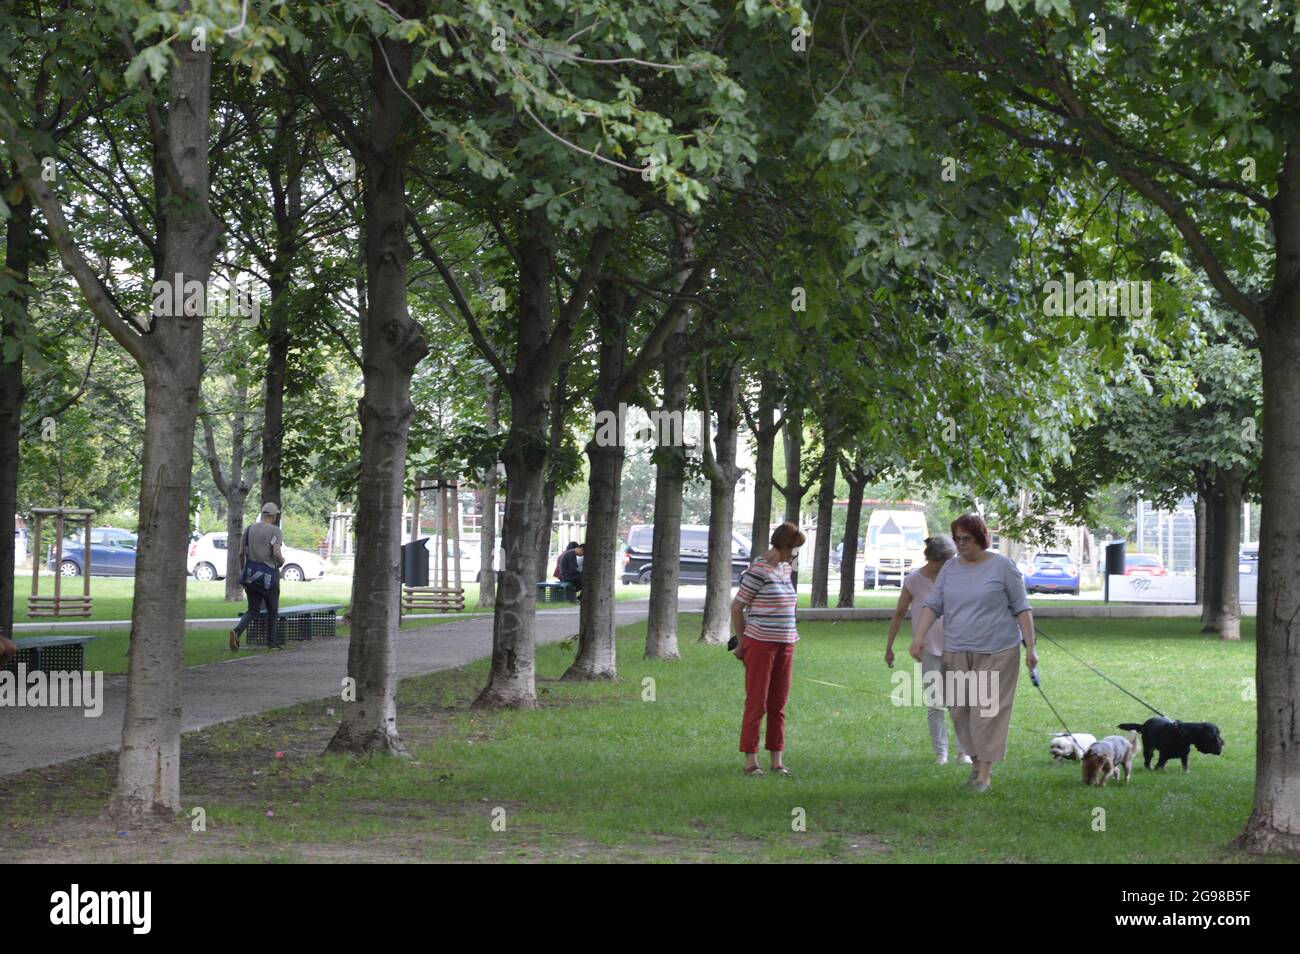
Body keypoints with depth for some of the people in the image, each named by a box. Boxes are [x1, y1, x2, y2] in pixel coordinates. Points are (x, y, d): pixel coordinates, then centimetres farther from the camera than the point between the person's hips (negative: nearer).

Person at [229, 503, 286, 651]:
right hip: (268, 575, -4)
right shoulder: (275, 530, -9)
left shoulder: (249, 529, 6)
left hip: (250, 574, 4)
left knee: (253, 609, 11)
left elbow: (241, 553, 5)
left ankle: (237, 631, -15)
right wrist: (281, 561, 2)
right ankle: (271, 641, 22)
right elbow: (276, 553, -20)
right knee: (272, 610, 15)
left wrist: (242, 571, 16)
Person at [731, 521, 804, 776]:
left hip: (785, 644, 7)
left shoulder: (785, 568, 12)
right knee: (756, 702, -3)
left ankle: (777, 759, 13)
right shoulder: (758, 571, -12)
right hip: (760, 643, -7)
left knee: (778, 704, 9)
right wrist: (742, 641, 3)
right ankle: (750, 760, 2)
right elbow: (736, 607, -7)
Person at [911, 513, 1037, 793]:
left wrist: (1030, 646, -6)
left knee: (988, 709, -7)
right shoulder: (950, 568, 9)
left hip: (995, 653, -4)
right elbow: (932, 604, 5)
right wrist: (919, 636, -9)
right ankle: (977, 762, 19)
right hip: (957, 653, 4)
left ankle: (985, 773, -4)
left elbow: (1021, 608, -2)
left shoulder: (1002, 566, -3)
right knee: (961, 710, 5)